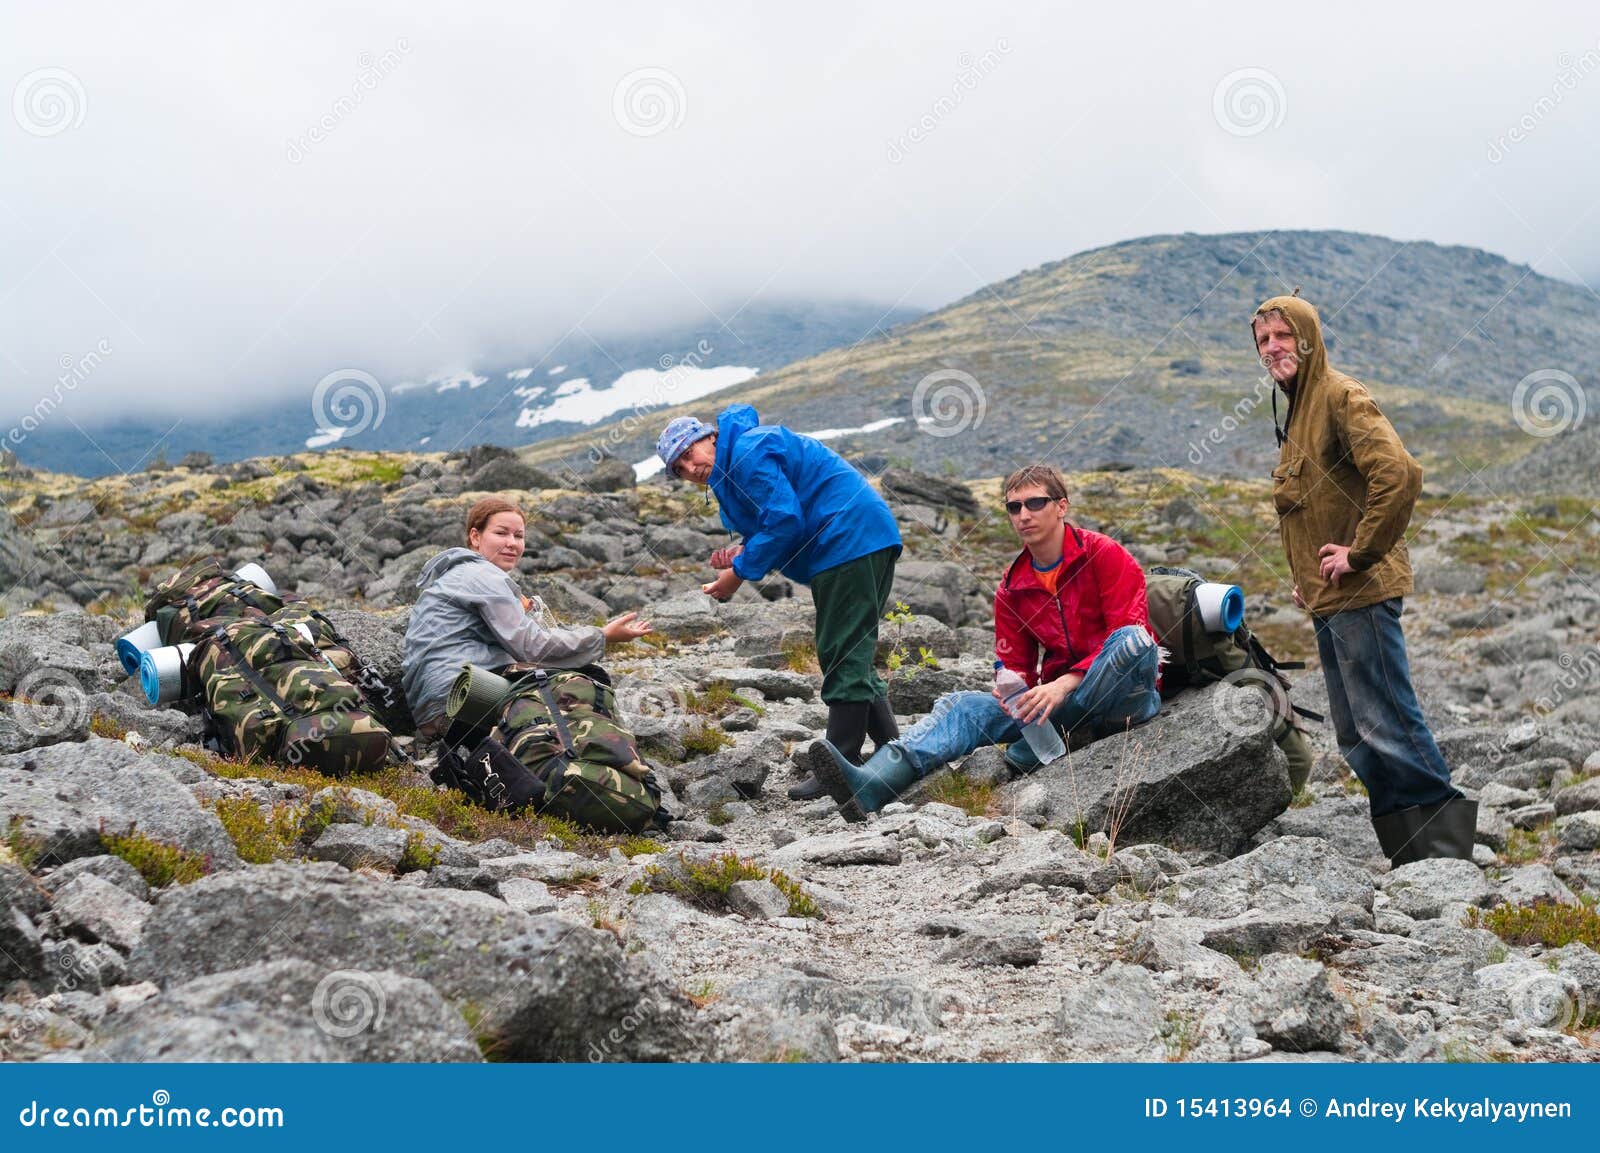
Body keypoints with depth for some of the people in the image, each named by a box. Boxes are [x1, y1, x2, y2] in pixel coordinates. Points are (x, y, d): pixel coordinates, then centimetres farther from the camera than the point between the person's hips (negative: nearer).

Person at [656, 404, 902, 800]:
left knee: (843, 658, -9)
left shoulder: (748, 452, -10)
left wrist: (740, 573, -11)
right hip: (870, 541, 11)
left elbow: (785, 520, -18)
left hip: (852, 540, -11)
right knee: (852, 658, 16)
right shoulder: (731, 471, 23)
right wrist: (743, 554, 5)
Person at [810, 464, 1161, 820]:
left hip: (1126, 697, -5)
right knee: (964, 705, -16)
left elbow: (1130, 634, -15)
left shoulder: (1104, 555, -6)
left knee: (1132, 640, -36)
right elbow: (1017, 666, 14)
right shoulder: (1012, 588, 10)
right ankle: (870, 786, -42)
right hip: (1062, 702, 5)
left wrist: (1064, 684, -24)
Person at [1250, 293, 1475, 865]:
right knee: (1355, 735, 13)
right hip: (1327, 599, 10)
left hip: (1361, 592, -10)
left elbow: (1399, 474, -26)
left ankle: (1451, 850, -3)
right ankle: (1405, 854, 20)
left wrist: (1362, 553, -21)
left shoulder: (1341, 396, -12)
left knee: (1386, 724, -10)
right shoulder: (1295, 407, 18)